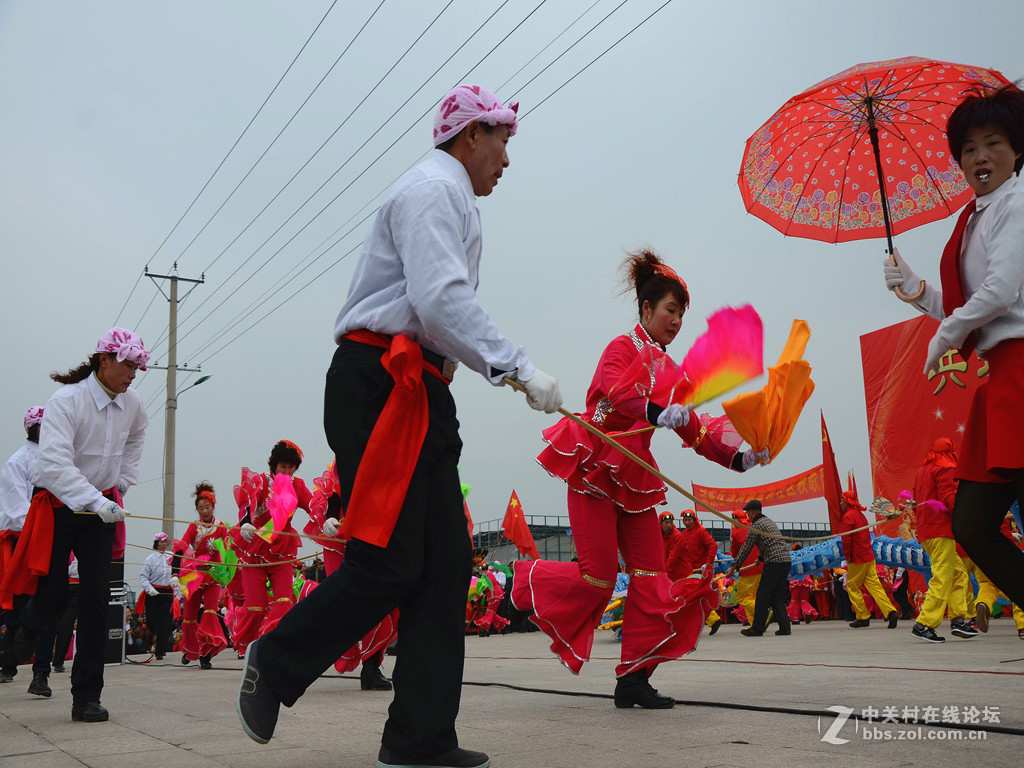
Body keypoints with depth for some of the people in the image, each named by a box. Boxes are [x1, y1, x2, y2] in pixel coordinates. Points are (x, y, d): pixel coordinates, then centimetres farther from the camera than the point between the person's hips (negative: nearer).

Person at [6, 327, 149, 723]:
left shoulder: (132, 404, 0)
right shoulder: (66, 401, -19)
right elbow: (55, 463, -31)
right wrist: (95, 501, -40)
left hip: (101, 507, 4)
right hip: (58, 506, -4)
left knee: (96, 597, -4)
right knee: (52, 597, -1)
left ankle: (87, 697, 3)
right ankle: (27, 628, 40)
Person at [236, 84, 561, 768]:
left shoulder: (452, 200, 29)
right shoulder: (433, 188, -4)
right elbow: (440, 301, -19)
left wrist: (504, 370, 19)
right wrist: (518, 365, -19)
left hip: (419, 394, 11)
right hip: (379, 387, -10)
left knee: (446, 563, 3)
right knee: (387, 562, -11)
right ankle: (275, 665, 13)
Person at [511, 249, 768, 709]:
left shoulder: (667, 369, 18)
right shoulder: (624, 347, -3)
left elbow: (692, 428, 12)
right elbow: (613, 388, -26)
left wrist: (737, 457, -2)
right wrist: (655, 410, -44)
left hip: (636, 477, 8)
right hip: (594, 469, -7)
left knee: (651, 575, 0)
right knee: (598, 575, -9)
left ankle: (633, 677, 5)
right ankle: (526, 581, 18)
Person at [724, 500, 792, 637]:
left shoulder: (756, 525, -4)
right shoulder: (769, 521, 23)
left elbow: (746, 548, -5)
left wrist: (733, 567, 0)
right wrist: (760, 558, 48)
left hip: (774, 562, -9)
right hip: (786, 560, 9)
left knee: (763, 595, -2)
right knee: (777, 596, 13)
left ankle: (757, 628, 1)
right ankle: (785, 627, 6)